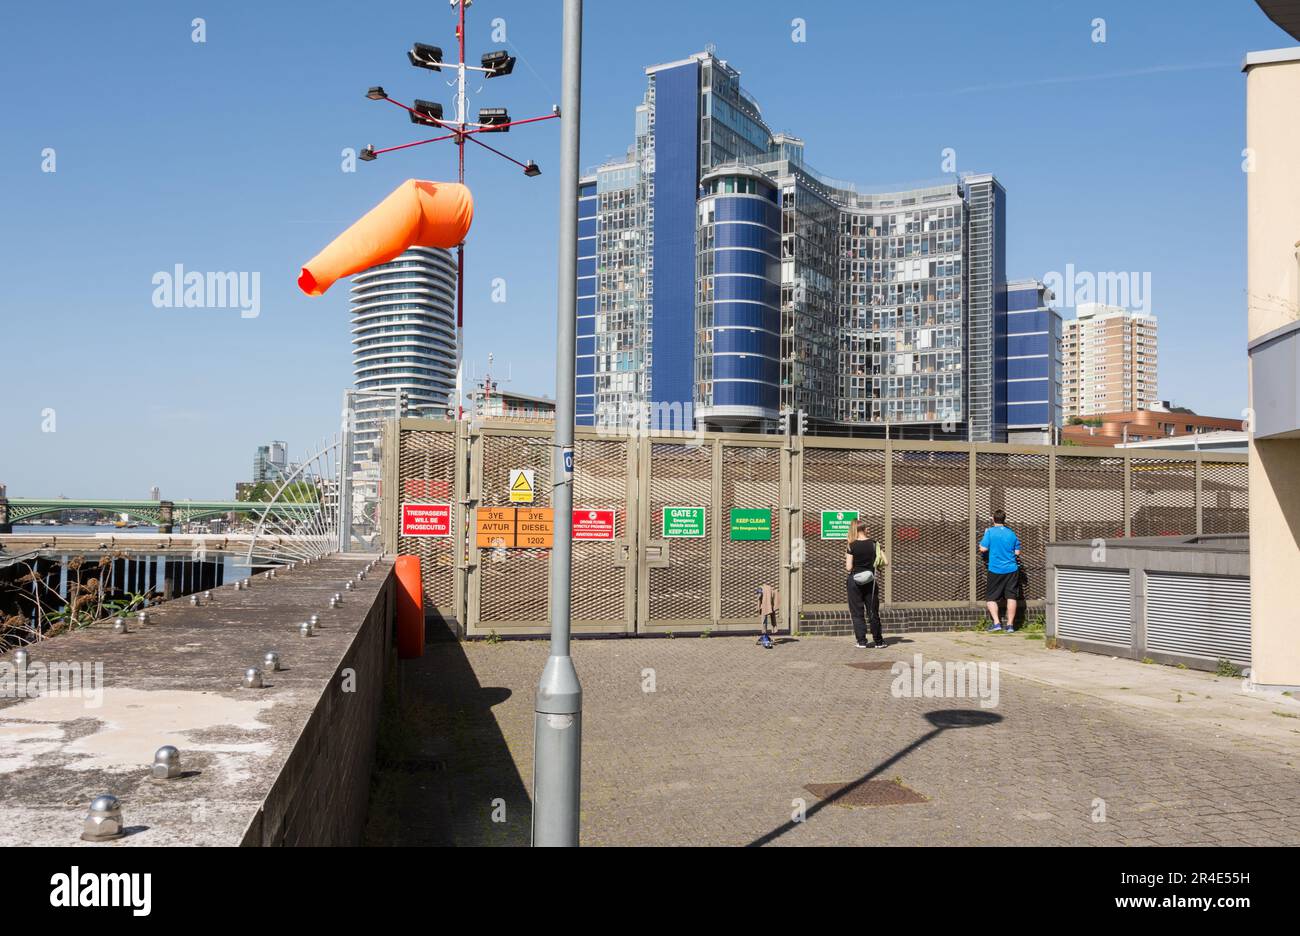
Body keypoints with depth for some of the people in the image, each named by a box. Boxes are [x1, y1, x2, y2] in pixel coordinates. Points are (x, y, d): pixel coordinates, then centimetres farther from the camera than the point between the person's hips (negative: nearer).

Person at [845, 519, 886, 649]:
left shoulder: (852, 546, -9)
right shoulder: (874, 544, -2)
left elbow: (849, 567, -12)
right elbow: (884, 562, -3)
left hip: (855, 581, -2)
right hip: (871, 581, 2)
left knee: (857, 613, 5)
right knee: (873, 612, 11)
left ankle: (862, 641, 2)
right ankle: (878, 641, 16)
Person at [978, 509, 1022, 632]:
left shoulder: (990, 532, -7)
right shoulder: (1011, 533, 4)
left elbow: (983, 549, -10)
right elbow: (1017, 552, 7)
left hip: (995, 570, -3)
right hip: (1011, 569, 3)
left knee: (991, 597, 7)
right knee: (1011, 597, 6)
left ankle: (996, 623, -3)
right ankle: (1010, 624, 7)